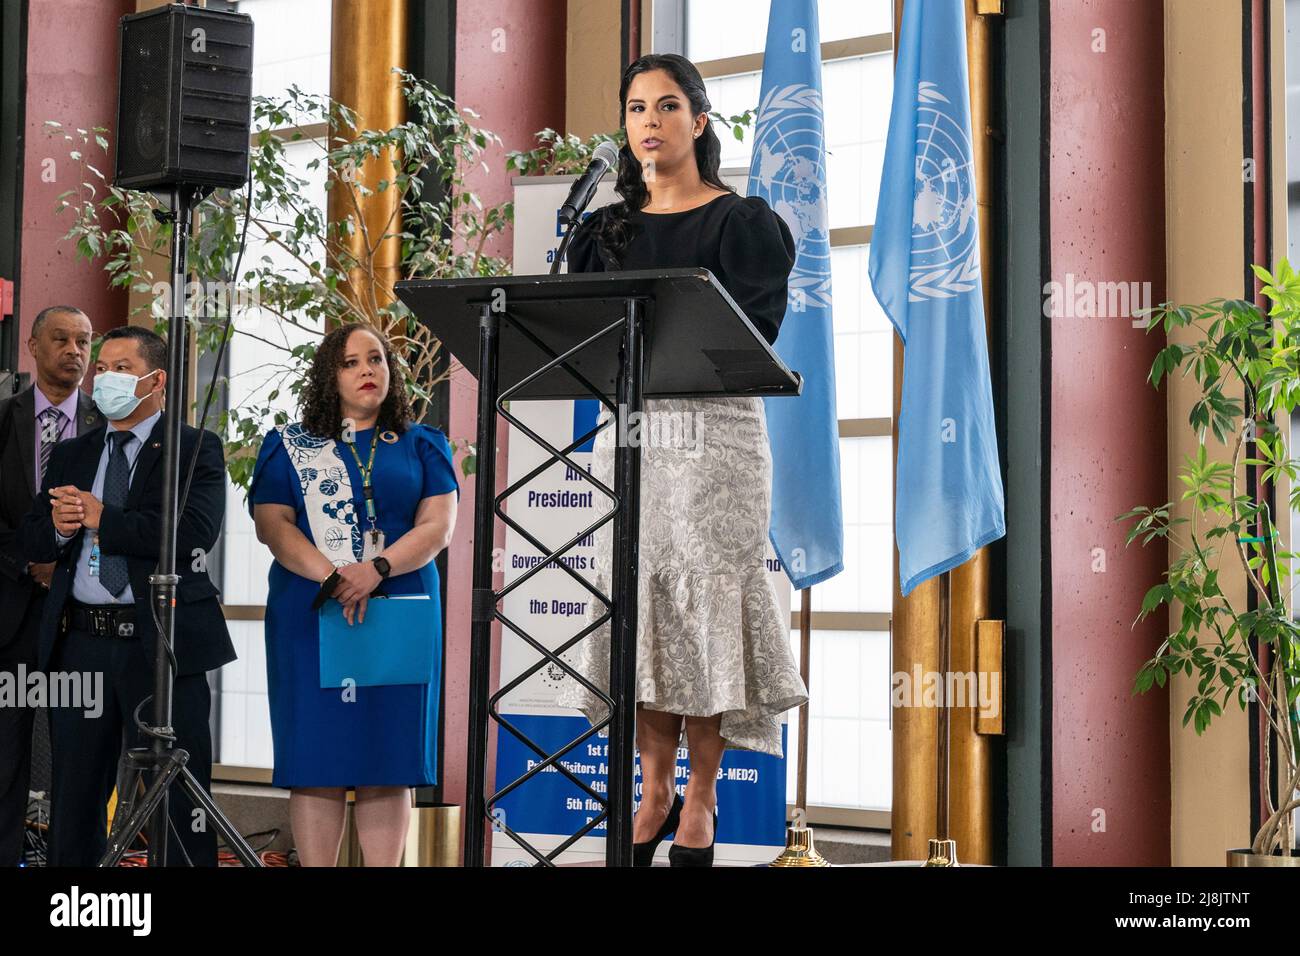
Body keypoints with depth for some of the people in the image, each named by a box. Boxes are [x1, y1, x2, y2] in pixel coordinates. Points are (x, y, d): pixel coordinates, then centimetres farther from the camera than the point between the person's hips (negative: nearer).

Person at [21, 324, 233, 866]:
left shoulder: (195, 450, -1)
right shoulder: (71, 455, 17)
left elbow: (195, 530, -17)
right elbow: (32, 540, 14)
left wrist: (101, 518, -14)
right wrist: (57, 527, -9)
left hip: (160, 641, -5)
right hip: (79, 642, 5)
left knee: (178, 797, -1)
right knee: (73, 796, 12)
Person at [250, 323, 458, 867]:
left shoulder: (423, 447, 12)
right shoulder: (288, 447, 10)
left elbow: (438, 526, 0)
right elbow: (271, 524, -1)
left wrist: (376, 568, -17)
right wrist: (332, 578, -17)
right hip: (310, 615, -1)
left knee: (388, 759, 0)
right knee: (316, 759, -3)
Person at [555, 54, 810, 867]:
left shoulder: (740, 221, 0)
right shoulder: (609, 230, 15)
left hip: (715, 426, -4)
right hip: (628, 427, 4)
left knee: (707, 598, -5)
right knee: (636, 600, 3)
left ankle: (700, 799, 5)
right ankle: (656, 789, 15)